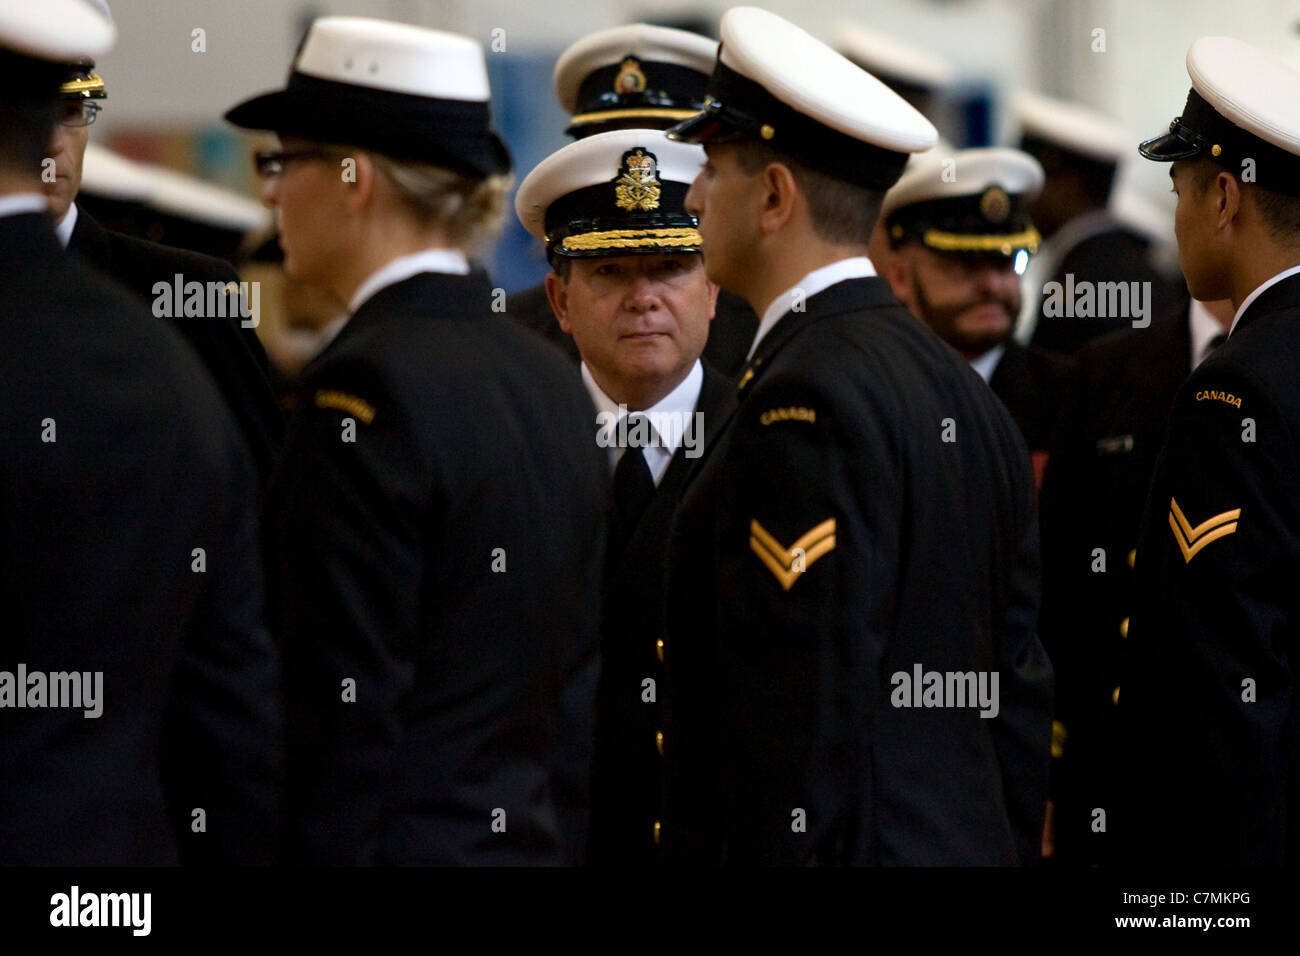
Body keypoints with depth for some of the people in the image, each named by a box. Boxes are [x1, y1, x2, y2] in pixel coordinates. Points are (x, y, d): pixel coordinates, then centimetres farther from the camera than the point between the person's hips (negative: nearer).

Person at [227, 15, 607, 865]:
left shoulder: (371, 386, -14)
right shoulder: (554, 381, 11)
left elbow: (347, 708, -17)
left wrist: (317, 850, -15)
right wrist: (560, 839, 18)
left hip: (403, 837, -9)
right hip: (533, 839, 9)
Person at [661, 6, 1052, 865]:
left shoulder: (811, 399, -14)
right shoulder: (965, 394, 13)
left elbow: (814, 721, -20)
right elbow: (1017, 694, 15)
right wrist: (1006, 848, 19)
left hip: (852, 842, -9)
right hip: (964, 839, 9)